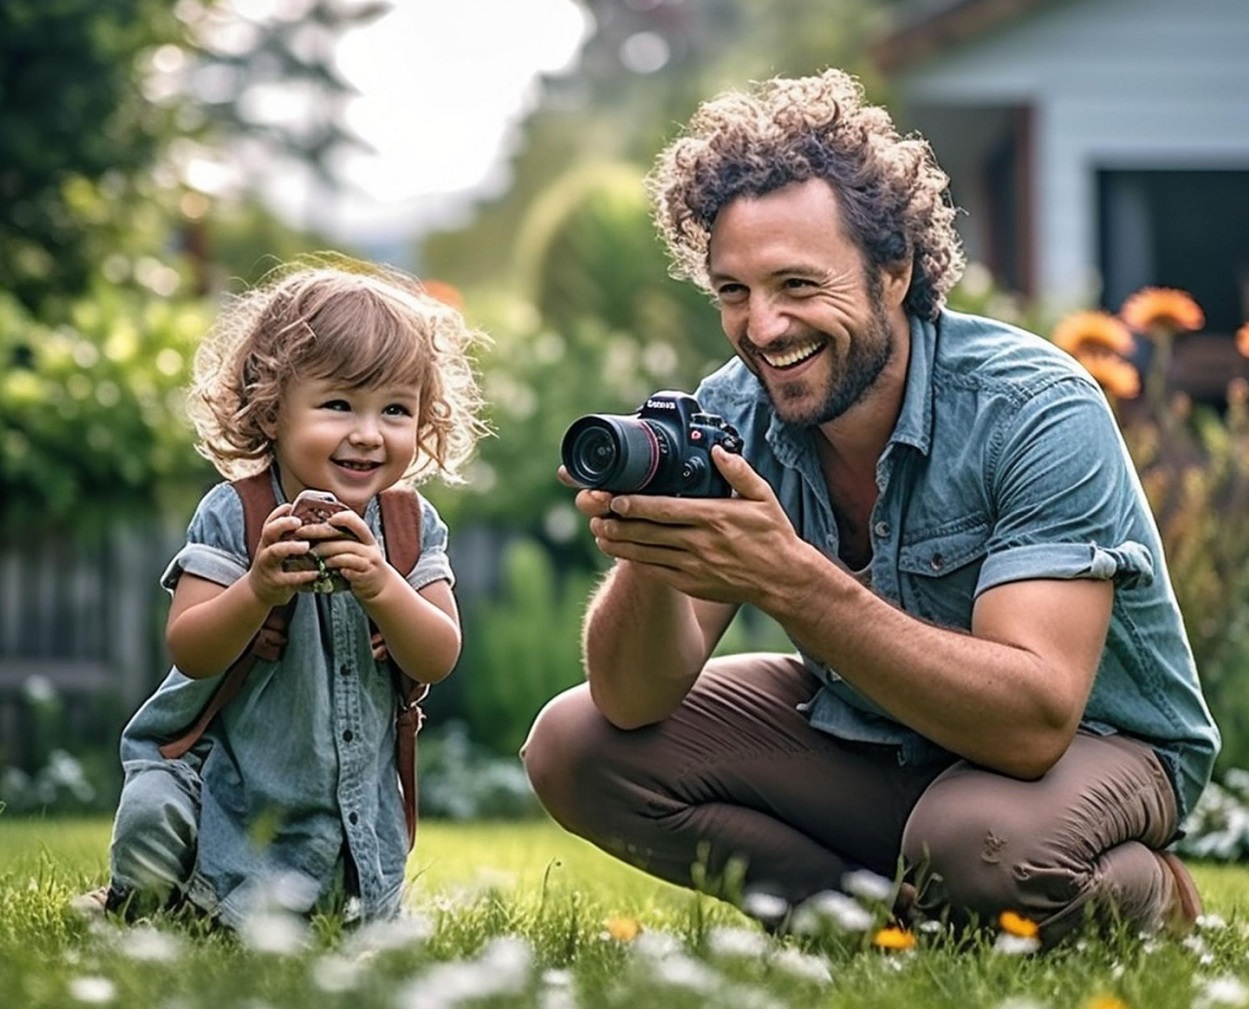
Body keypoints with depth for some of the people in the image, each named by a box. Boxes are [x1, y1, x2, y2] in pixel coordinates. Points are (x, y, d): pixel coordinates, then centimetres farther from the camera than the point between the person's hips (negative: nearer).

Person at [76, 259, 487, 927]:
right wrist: (259, 590, -37)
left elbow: (438, 660, -11)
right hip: (230, 790, -3)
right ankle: (129, 907, 11)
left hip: (355, 809, 4)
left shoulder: (413, 527, -3)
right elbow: (189, 652, -19)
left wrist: (382, 586, -29)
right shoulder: (233, 517, -14)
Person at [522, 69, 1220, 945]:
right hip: (866, 734, 6)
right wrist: (650, 555, -37)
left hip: (1096, 743, -5)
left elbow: (1033, 722, -38)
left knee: (981, 844, -39)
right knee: (574, 748, -9)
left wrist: (789, 579, -46)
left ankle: (1137, 896, -3)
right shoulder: (730, 419, -12)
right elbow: (636, 702, -15)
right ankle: (913, 921, -4)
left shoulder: (1033, 412, -27)